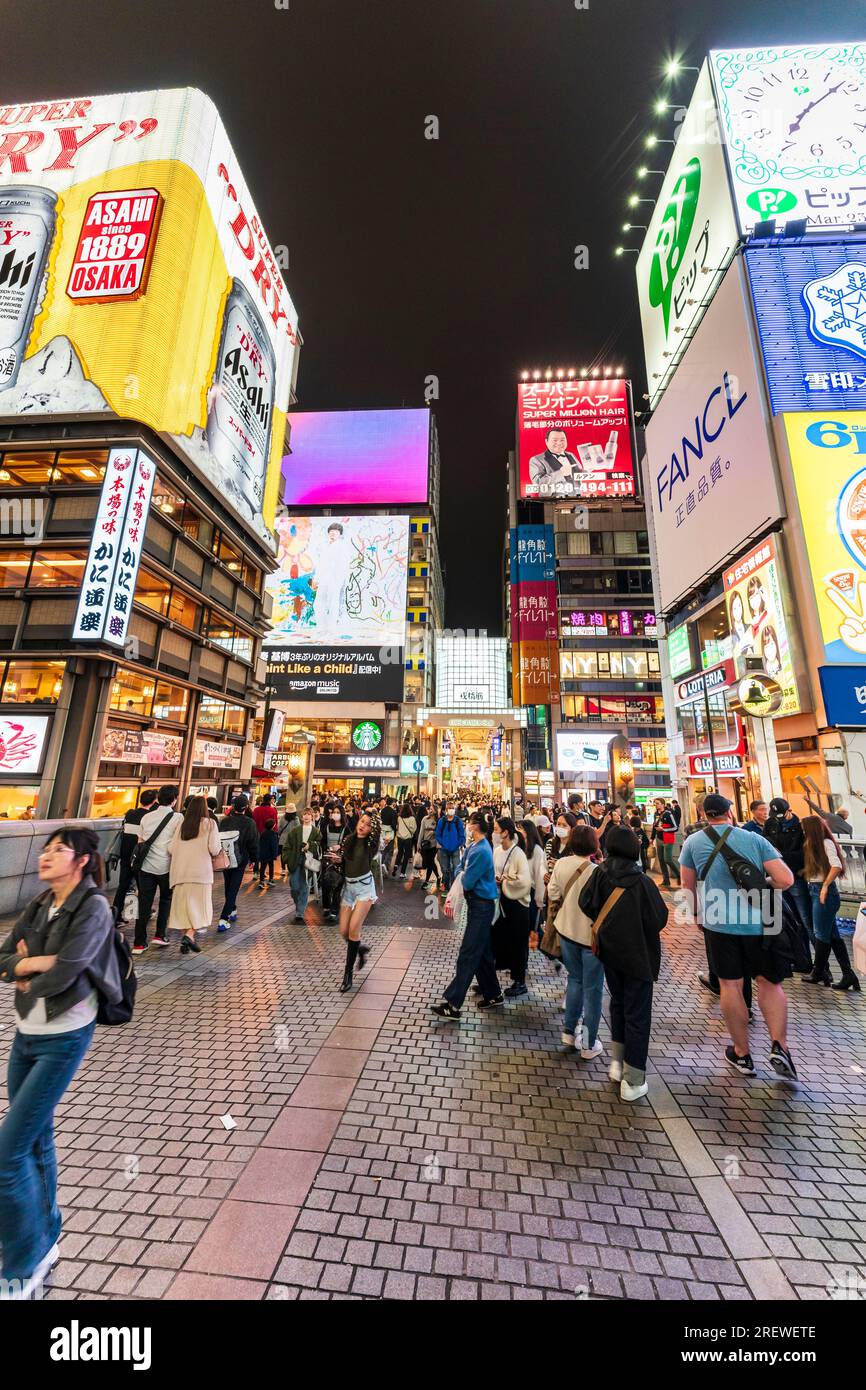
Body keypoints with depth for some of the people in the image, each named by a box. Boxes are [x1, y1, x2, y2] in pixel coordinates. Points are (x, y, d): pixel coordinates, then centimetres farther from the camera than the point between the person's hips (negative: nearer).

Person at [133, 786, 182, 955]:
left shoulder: (146, 817, 5)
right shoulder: (178, 817, -9)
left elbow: (140, 841, 14)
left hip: (146, 866, 3)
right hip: (166, 867, -3)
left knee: (144, 903, 9)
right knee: (166, 900, 18)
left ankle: (139, 943, 11)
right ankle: (160, 935, 17)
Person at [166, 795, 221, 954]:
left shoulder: (182, 824, 7)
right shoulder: (210, 823, -3)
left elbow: (171, 849, 4)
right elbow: (214, 849, -10)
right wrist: (219, 846, 11)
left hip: (180, 871, 4)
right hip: (201, 870, -3)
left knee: (182, 904, 13)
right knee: (199, 904, 6)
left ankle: (184, 937, 15)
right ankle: (189, 935, -10)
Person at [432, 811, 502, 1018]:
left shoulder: (481, 851, -24)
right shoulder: (475, 846, 4)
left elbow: (467, 882, -20)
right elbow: (463, 867, 11)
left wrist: (463, 876, -1)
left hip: (481, 907, -10)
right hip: (477, 903, 10)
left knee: (468, 955, -3)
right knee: (482, 953, 19)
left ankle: (452, 1004, 5)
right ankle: (493, 995, 32)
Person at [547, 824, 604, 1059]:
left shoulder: (561, 863, -10)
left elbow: (553, 894, -2)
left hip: (566, 930, 5)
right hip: (591, 934, -4)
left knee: (574, 980, 24)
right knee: (592, 989, 12)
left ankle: (569, 1031, 35)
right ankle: (589, 1044, 25)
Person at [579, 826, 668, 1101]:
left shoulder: (600, 873, -13)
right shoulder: (642, 881, -20)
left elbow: (585, 903, -14)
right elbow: (660, 917, -15)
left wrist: (604, 922, 3)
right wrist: (641, 927, 6)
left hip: (609, 950, 4)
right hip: (638, 953, -4)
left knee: (618, 1002, 24)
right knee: (637, 1013, 10)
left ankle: (617, 1062, 32)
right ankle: (633, 1081, 17)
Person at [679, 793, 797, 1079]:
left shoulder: (693, 842, -1)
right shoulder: (755, 839, -3)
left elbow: (688, 887, 5)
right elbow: (785, 880, -8)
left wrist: (698, 914, 21)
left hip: (719, 924, 0)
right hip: (758, 923, 0)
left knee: (730, 985, 11)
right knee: (769, 983, 18)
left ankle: (742, 1053, 23)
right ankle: (779, 1047, 6)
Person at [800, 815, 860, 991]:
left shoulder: (826, 843, -11)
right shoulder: (812, 846, 14)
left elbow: (836, 866, -21)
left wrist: (825, 886, -18)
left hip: (824, 892, -8)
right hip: (815, 890, 8)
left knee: (821, 934, 4)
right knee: (832, 934, 10)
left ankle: (818, 973, 16)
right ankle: (848, 975, 14)